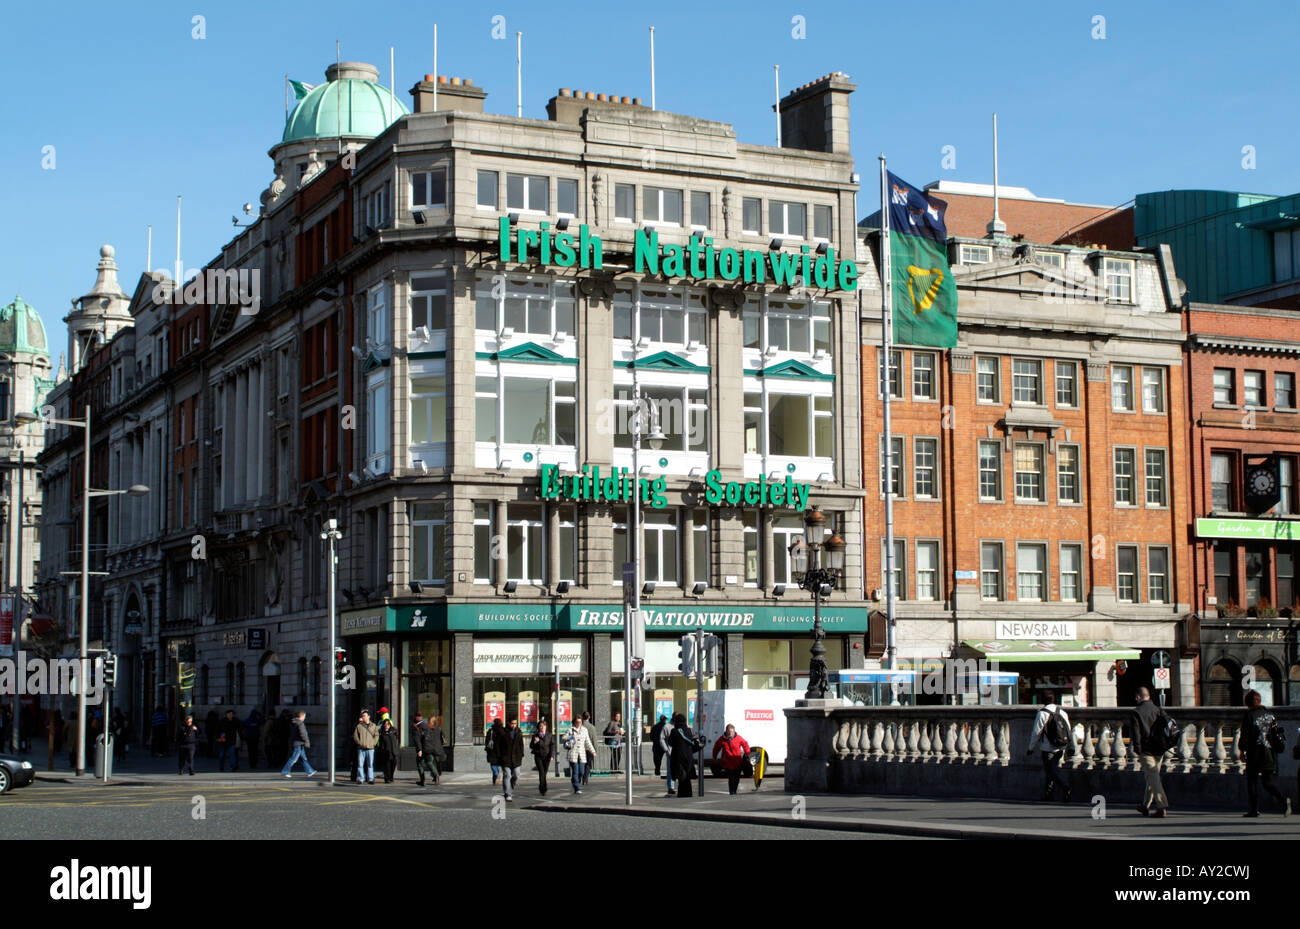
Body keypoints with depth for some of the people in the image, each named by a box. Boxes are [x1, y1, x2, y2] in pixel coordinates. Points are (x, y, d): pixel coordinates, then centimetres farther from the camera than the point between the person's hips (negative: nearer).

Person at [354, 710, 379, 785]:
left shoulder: (373, 726, 9)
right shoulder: (359, 726, 6)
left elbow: (376, 735, 8)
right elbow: (355, 736, 4)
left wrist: (373, 743, -6)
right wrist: (360, 743, -8)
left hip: (370, 748, 0)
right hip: (361, 748, 0)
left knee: (370, 764, -1)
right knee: (360, 764, -1)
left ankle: (370, 779, 1)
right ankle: (360, 778, 5)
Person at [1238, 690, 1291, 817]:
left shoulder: (1249, 716, -8)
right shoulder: (1270, 715, 9)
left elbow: (1244, 735, -7)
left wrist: (1242, 750, 6)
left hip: (1255, 753, -5)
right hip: (1270, 754, 5)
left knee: (1251, 780, 7)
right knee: (1267, 782, 9)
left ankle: (1254, 809, 6)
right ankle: (1282, 800, -14)